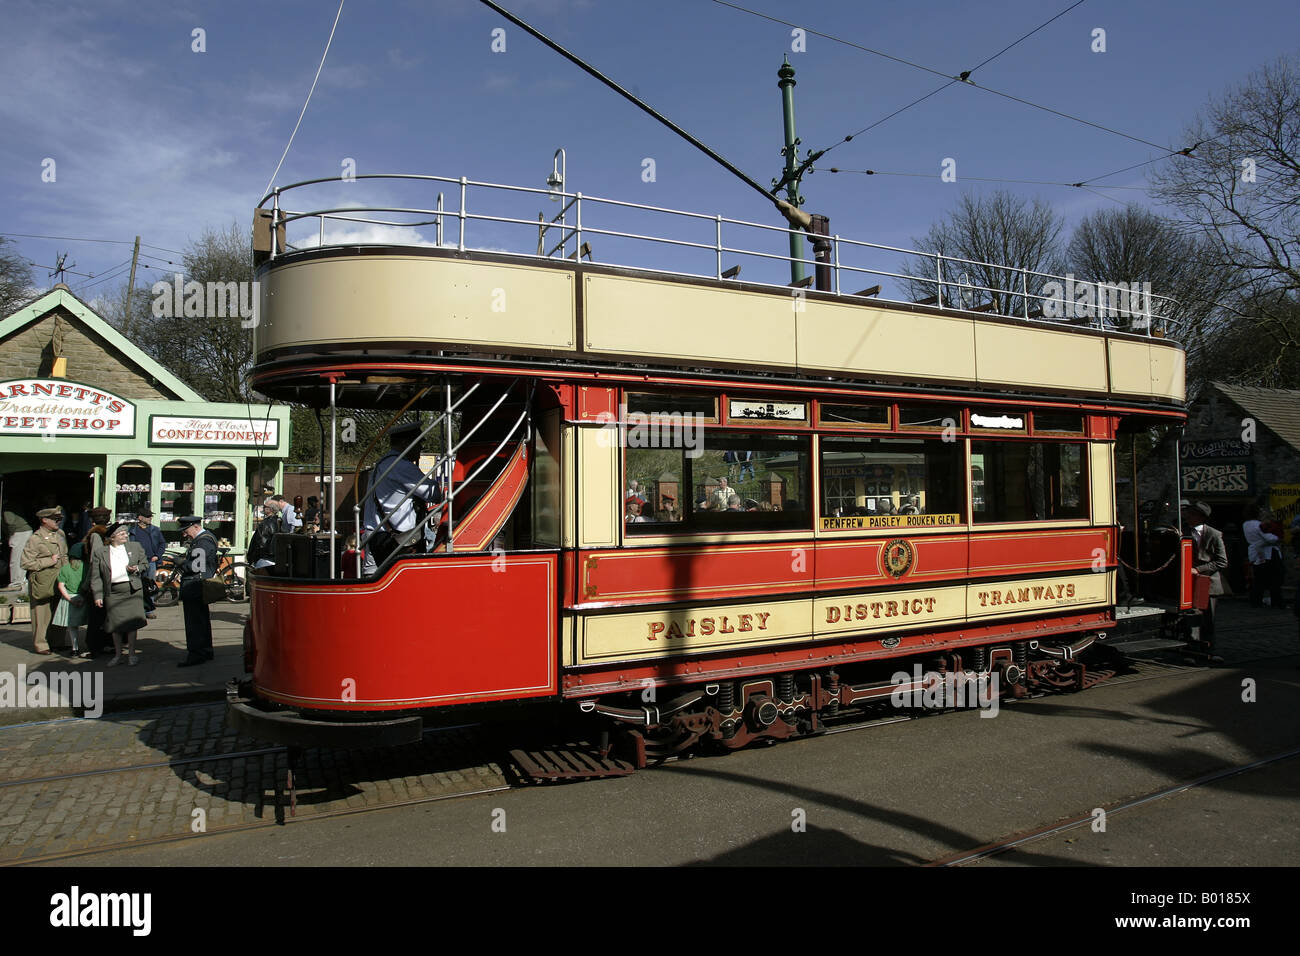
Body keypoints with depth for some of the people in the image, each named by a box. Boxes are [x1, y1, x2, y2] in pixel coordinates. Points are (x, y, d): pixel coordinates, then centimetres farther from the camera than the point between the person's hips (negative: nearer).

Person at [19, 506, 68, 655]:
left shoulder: (60, 534, 12)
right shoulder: (35, 539, -10)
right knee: (41, 614, 0)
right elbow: (25, 563, -13)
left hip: (59, 582, 6)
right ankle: (41, 645, 10)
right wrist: (49, 561, -16)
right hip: (41, 584, -6)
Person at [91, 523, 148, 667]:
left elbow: (145, 563, 15)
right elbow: (96, 576, 3)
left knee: (132, 623, -2)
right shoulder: (100, 552, 4)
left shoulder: (135, 547, 8)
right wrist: (98, 595, -4)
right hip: (113, 593, 0)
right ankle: (117, 655, 20)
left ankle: (131, 654, 11)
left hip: (132, 590, 0)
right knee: (116, 625, 5)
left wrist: (137, 568, -7)